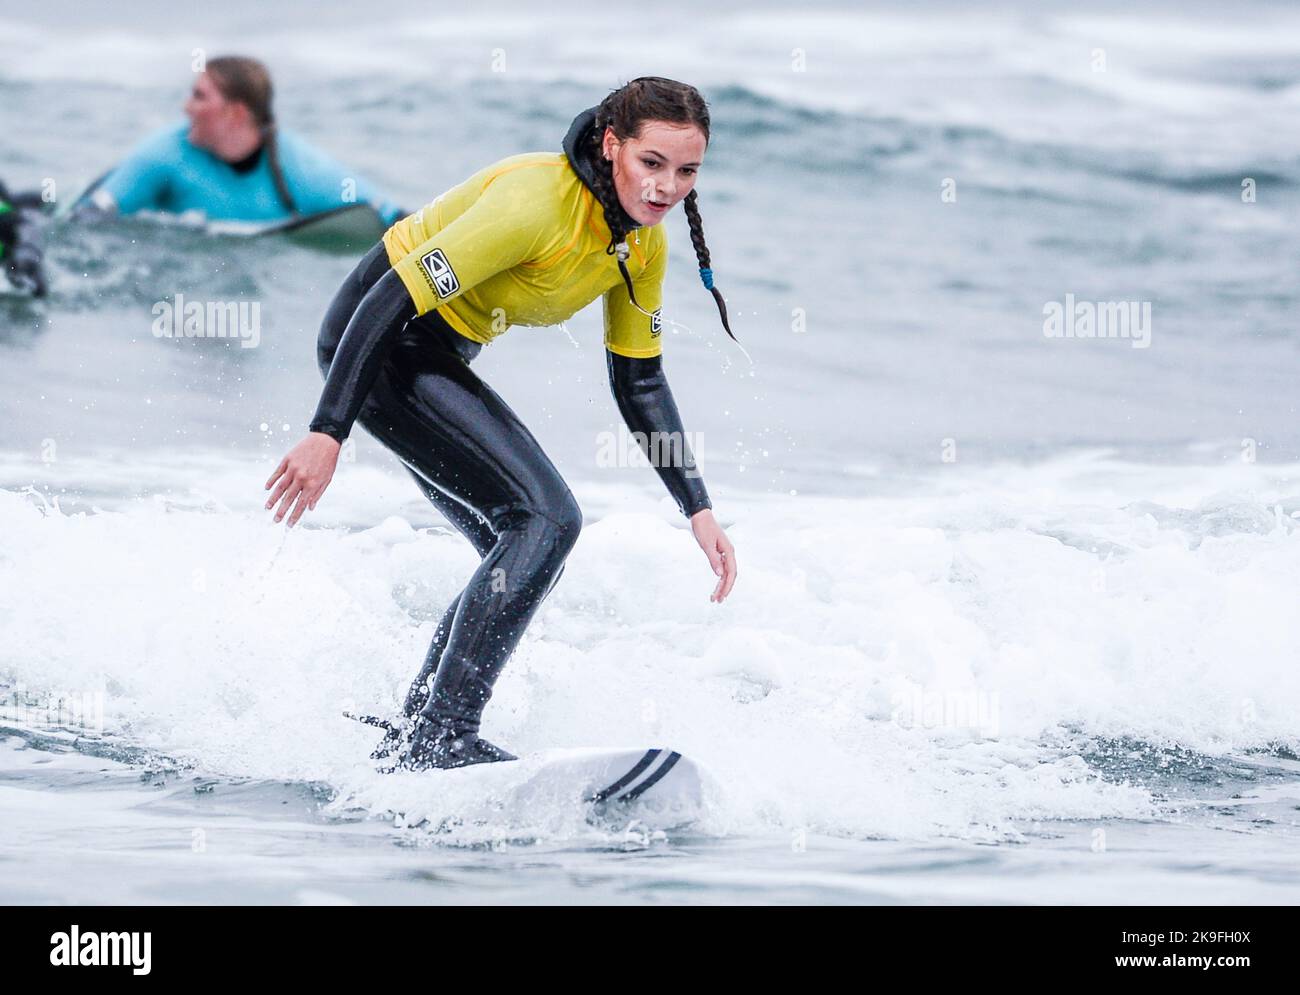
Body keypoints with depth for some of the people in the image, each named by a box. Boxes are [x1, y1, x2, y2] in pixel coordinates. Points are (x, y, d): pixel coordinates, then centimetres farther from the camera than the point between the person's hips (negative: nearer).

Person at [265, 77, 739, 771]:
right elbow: (395, 297, -29)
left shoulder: (643, 244, -1)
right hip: (378, 341, -9)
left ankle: (409, 740, 16)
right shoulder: (538, 200, -27)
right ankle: (444, 739, -19)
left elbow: (639, 380, 10)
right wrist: (327, 433, -33)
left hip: (438, 359, 9)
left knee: (525, 555, 8)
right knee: (547, 520, -18)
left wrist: (698, 511, 4)